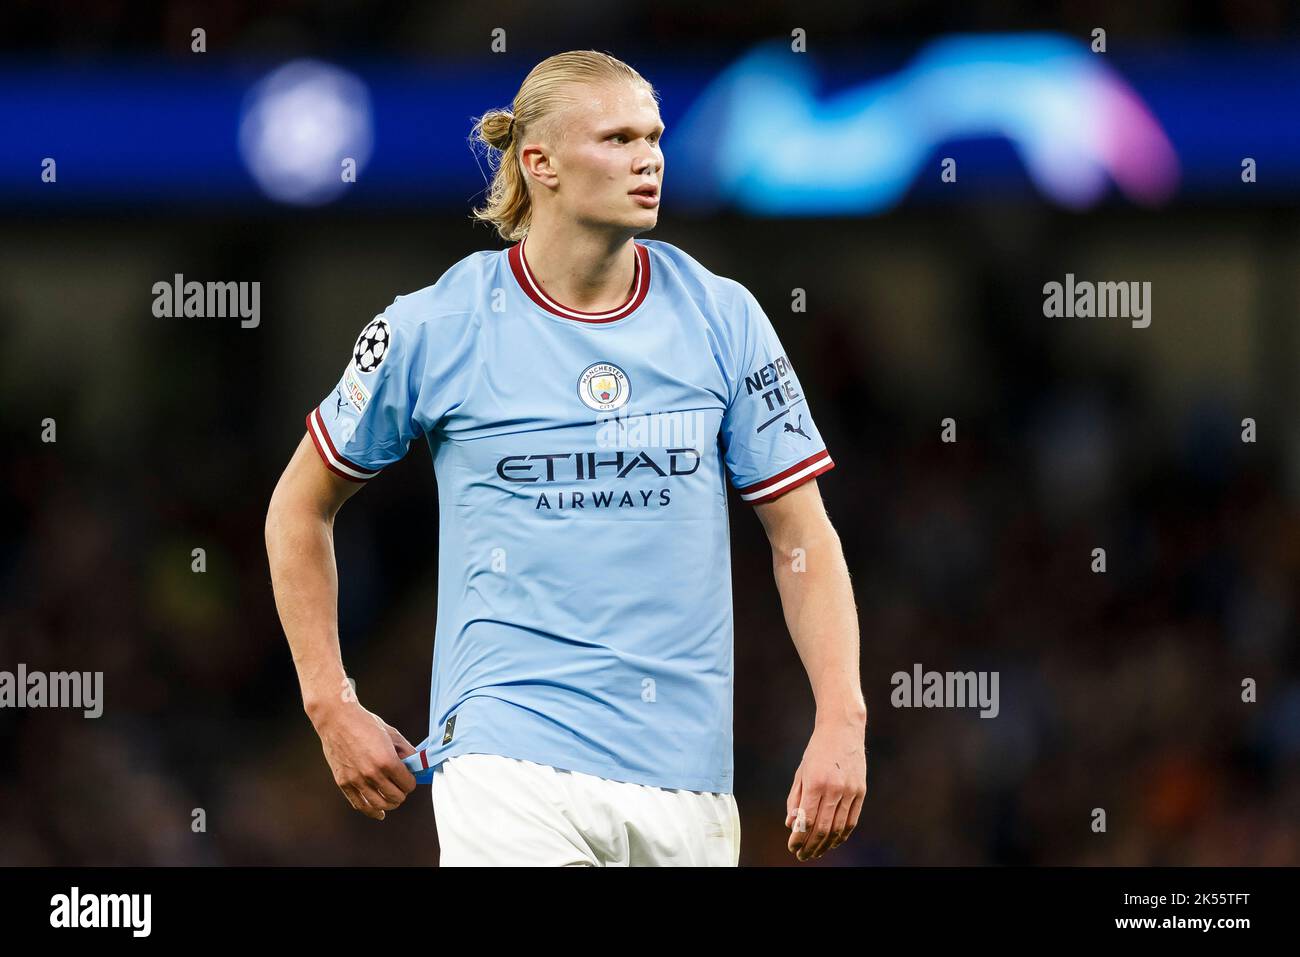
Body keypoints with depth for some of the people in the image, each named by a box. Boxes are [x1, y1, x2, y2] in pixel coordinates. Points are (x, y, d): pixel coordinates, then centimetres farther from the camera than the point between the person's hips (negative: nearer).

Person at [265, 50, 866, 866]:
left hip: (686, 784, 3)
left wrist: (842, 723, -6)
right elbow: (301, 507, 12)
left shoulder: (722, 318, 5)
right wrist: (333, 709, 7)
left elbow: (802, 535, 7)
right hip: (511, 760, -3)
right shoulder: (435, 329, -1)